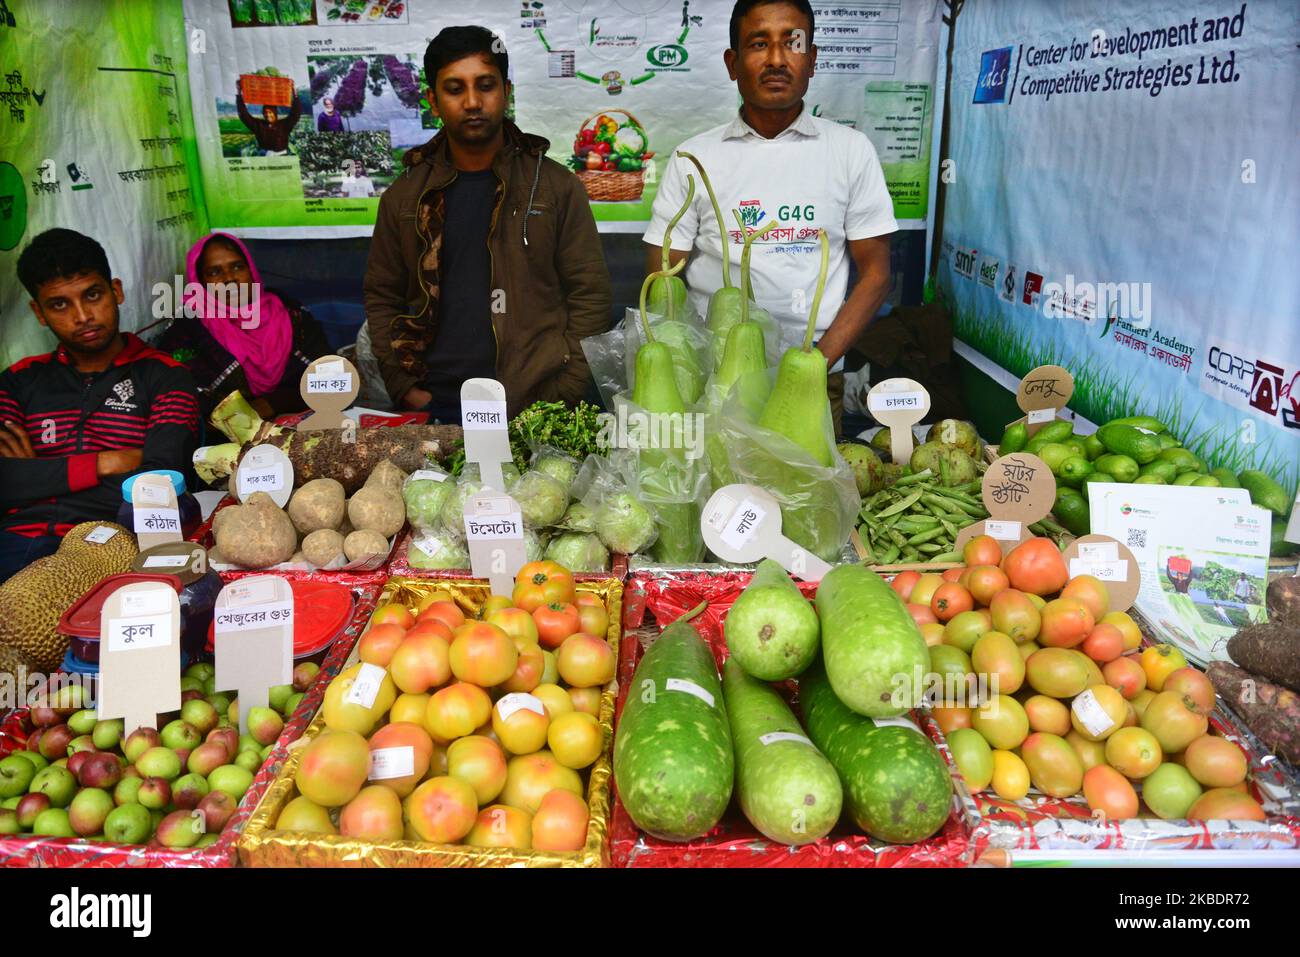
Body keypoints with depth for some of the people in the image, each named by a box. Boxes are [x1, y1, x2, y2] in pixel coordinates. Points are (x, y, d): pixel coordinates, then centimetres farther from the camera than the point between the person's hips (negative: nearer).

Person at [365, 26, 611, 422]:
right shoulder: (403, 196, 8)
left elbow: (589, 296, -1)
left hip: (534, 407, -1)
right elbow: (381, 298, 11)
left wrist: (563, 396, -9)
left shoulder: (557, 187, 2)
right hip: (433, 407, 2)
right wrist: (403, 386, -1)